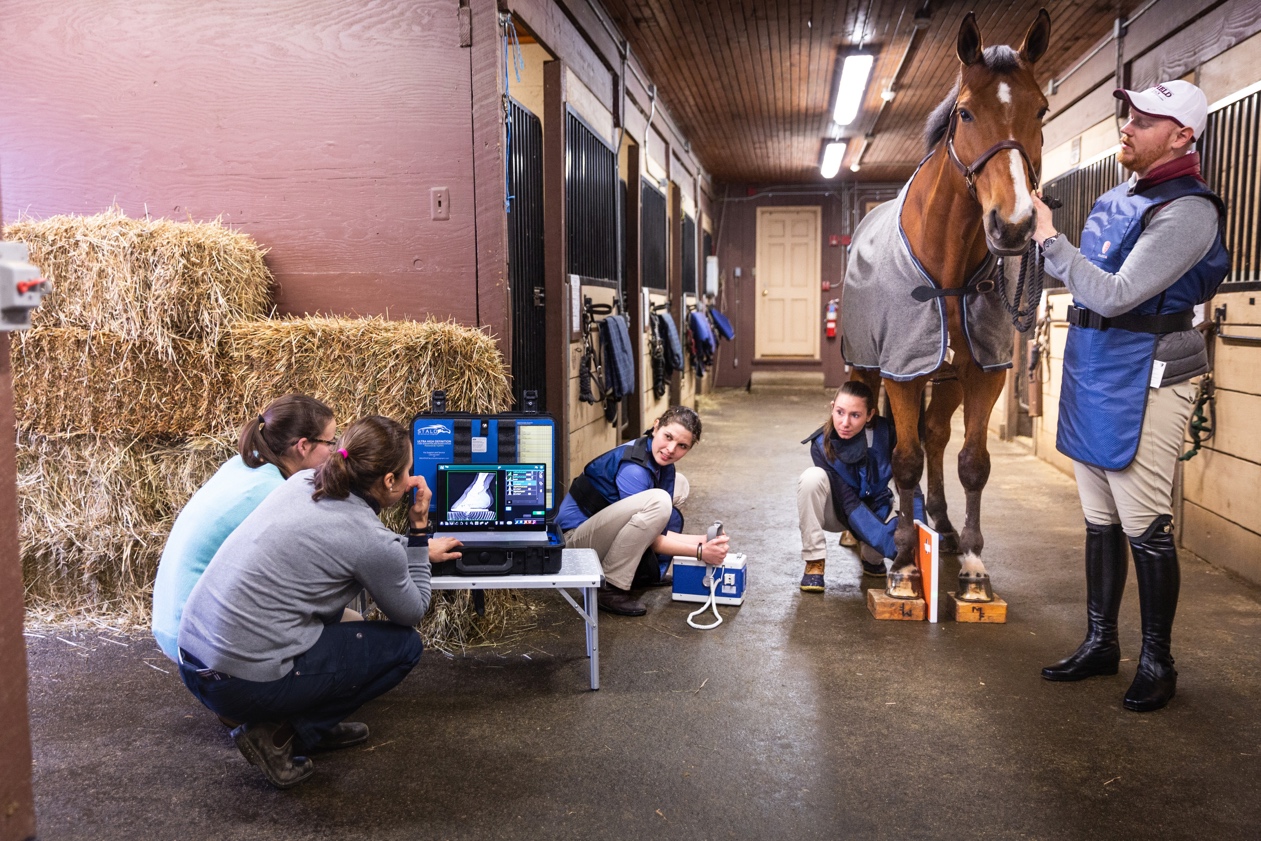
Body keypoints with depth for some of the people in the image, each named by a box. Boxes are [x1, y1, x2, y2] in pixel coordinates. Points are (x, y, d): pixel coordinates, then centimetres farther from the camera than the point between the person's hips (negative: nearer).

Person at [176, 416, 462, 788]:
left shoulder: (304, 481, 5)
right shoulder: (372, 542, -14)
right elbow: (412, 612, 5)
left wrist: (413, 549, 30)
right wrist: (418, 530, 7)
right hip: (244, 684, -8)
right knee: (404, 644, 7)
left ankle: (319, 725, 26)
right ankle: (283, 735, 2)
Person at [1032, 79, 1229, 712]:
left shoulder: (1186, 212, -16)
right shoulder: (1119, 197, 12)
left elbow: (1115, 295, -23)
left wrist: (1049, 239, -21)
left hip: (1141, 380, -9)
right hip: (1092, 373, 9)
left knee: (1144, 526, -1)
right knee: (1101, 520, 15)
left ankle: (1157, 662, 14)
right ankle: (1100, 643, 26)